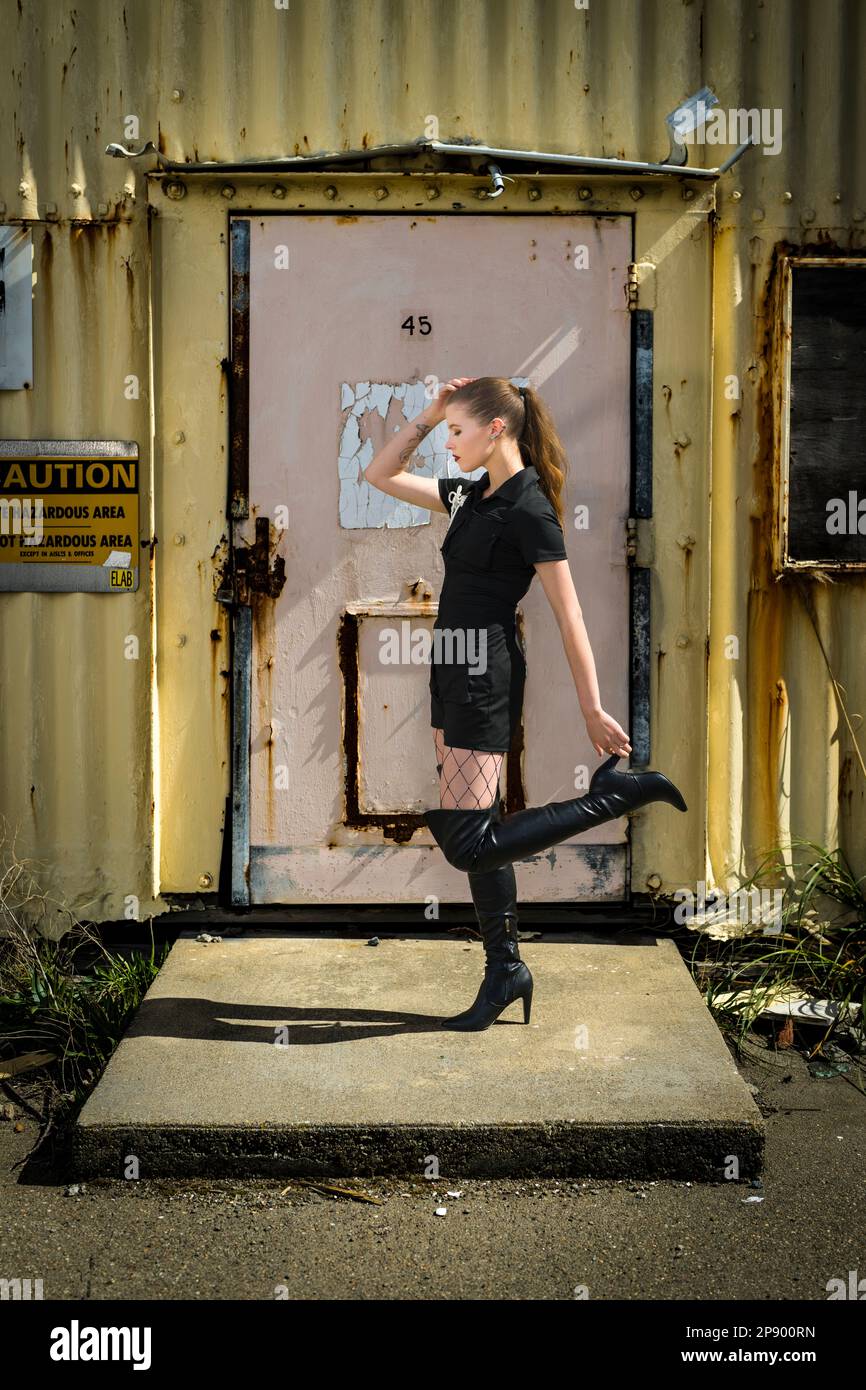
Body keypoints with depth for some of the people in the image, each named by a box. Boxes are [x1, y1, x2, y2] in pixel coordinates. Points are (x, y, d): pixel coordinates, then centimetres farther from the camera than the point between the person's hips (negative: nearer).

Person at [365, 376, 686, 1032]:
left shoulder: (530, 510, -14)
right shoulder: (472, 495, 11)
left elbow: (570, 619, -14)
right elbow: (380, 474, 19)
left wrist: (593, 710, -13)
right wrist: (429, 413, 7)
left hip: (486, 675, -9)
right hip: (454, 669, 9)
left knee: (467, 842, -11)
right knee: (469, 830, 10)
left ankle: (616, 793, -3)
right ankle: (505, 968, 20)